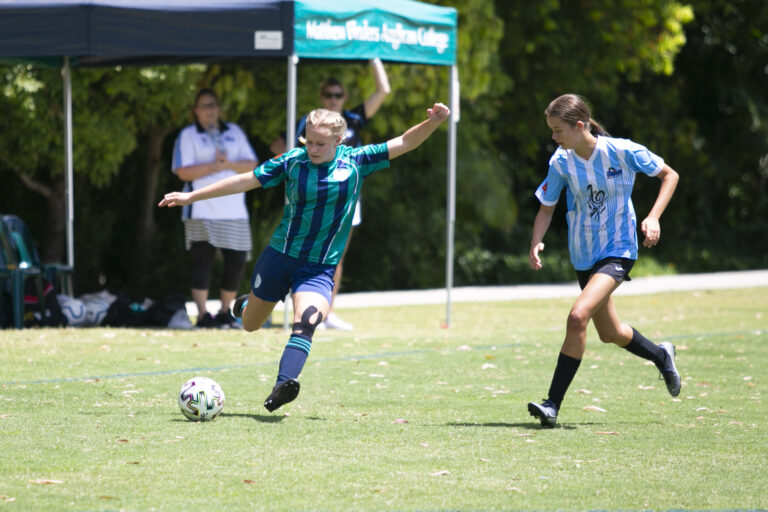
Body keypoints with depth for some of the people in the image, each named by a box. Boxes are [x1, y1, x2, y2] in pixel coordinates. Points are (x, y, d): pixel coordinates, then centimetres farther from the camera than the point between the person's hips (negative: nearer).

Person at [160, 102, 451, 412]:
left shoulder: (356, 161, -4)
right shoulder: (292, 161, -6)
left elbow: (403, 143, -6)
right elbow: (246, 181, -1)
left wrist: (433, 122, -24)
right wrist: (191, 197, 0)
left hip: (320, 267, -1)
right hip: (280, 256, 1)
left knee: (307, 320, -28)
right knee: (249, 325, 15)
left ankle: (284, 383, -40)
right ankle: (246, 305, 50)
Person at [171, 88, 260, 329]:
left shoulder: (234, 132, 16)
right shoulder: (188, 136, 4)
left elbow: (252, 165, 8)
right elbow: (183, 171, -7)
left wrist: (230, 164, -11)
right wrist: (213, 167, -16)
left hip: (234, 209, 4)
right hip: (201, 209, -4)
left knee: (237, 261, 2)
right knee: (202, 261, -8)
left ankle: (225, 313, 16)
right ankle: (202, 316, -8)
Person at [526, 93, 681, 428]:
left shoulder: (623, 152, -17)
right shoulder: (561, 162, -8)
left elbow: (669, 175, -4)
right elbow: (546, 208, 3)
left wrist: (653, 217, -17)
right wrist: (536, 244, -16)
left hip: (618, 251, -5)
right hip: (584, 256, 6)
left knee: (578, 317, -24)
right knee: (610, 333, 18)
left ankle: (553, 405, -19)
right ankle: (661, 355, 50)